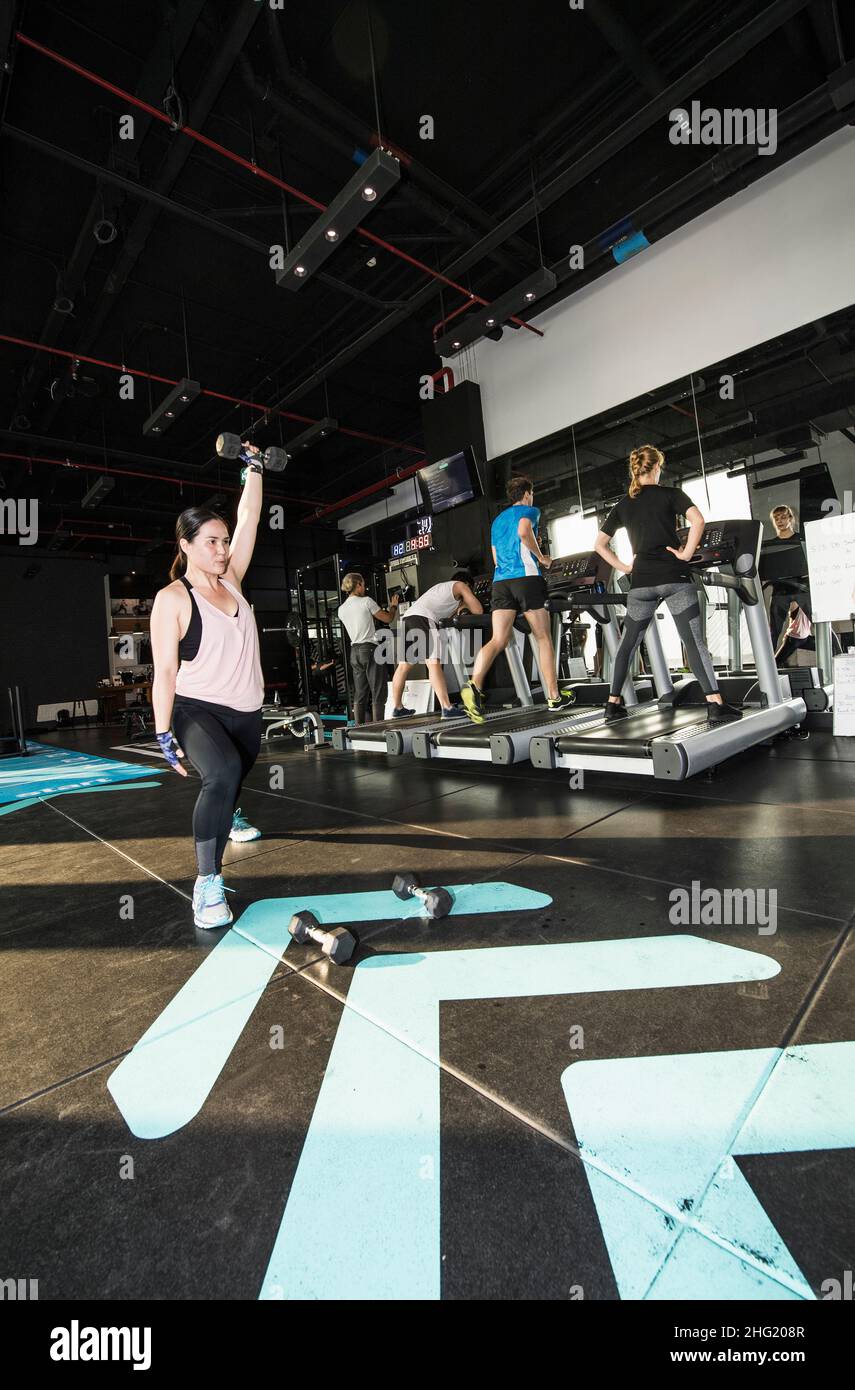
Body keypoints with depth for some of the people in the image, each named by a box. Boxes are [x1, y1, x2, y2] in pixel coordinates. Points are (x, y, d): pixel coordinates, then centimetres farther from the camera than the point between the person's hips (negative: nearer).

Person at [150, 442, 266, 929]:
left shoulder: (230, 579, 4)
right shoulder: (172, 599, -11)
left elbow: (249, 518, 5)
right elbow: (165, 671, -13)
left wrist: (253, 468, 5)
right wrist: (164, 733, -16)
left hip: (247, 711, 6)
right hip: (198, 710, -6)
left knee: (237, 775, 27)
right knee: (223, 773, -34)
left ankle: (229, 818, 62)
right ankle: (208, 882, -26)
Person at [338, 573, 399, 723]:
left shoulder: (341, 609, 10)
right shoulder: (366, 601, -6)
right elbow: (387, 618, 0)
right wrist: (393, 605, 19)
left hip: (354, 651, 6)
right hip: (371, 649, -6)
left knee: (359, 695, 9)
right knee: (378, 694, -2)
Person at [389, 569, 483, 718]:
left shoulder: (440, 586, 37)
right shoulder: (460, 585, 17)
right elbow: (478, 610, 14)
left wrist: (458, 609, 32)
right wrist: (465, 603, 31)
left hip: (408, 616, 8)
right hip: (423, 618, -8)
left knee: (404, 665, 11)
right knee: (433, 663, -18)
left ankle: (397, 708, 17)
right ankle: (447, 708, -25)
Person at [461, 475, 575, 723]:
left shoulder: (497, 520, 28)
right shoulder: (529, 511, 9)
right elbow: (524, 531, -15)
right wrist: (541, 557, -1)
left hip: (500, 581, 5)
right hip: (526, 577, -5)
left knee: (498, 640, -8)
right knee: (544, 638, 6)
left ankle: (474, 686, -33)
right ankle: (554, 696, 12)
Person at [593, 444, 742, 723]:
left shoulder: (622, 505, 13)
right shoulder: (671, 494, 3)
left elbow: (599, 545, 13)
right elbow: (698, 522, -14)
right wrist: (686, 553, -4)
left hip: (641, 583, 3)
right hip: (674, 579, -3)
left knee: (628, 642, 12)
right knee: (694, 641, -4)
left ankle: (613, 703, 14)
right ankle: (715, 705, -10)